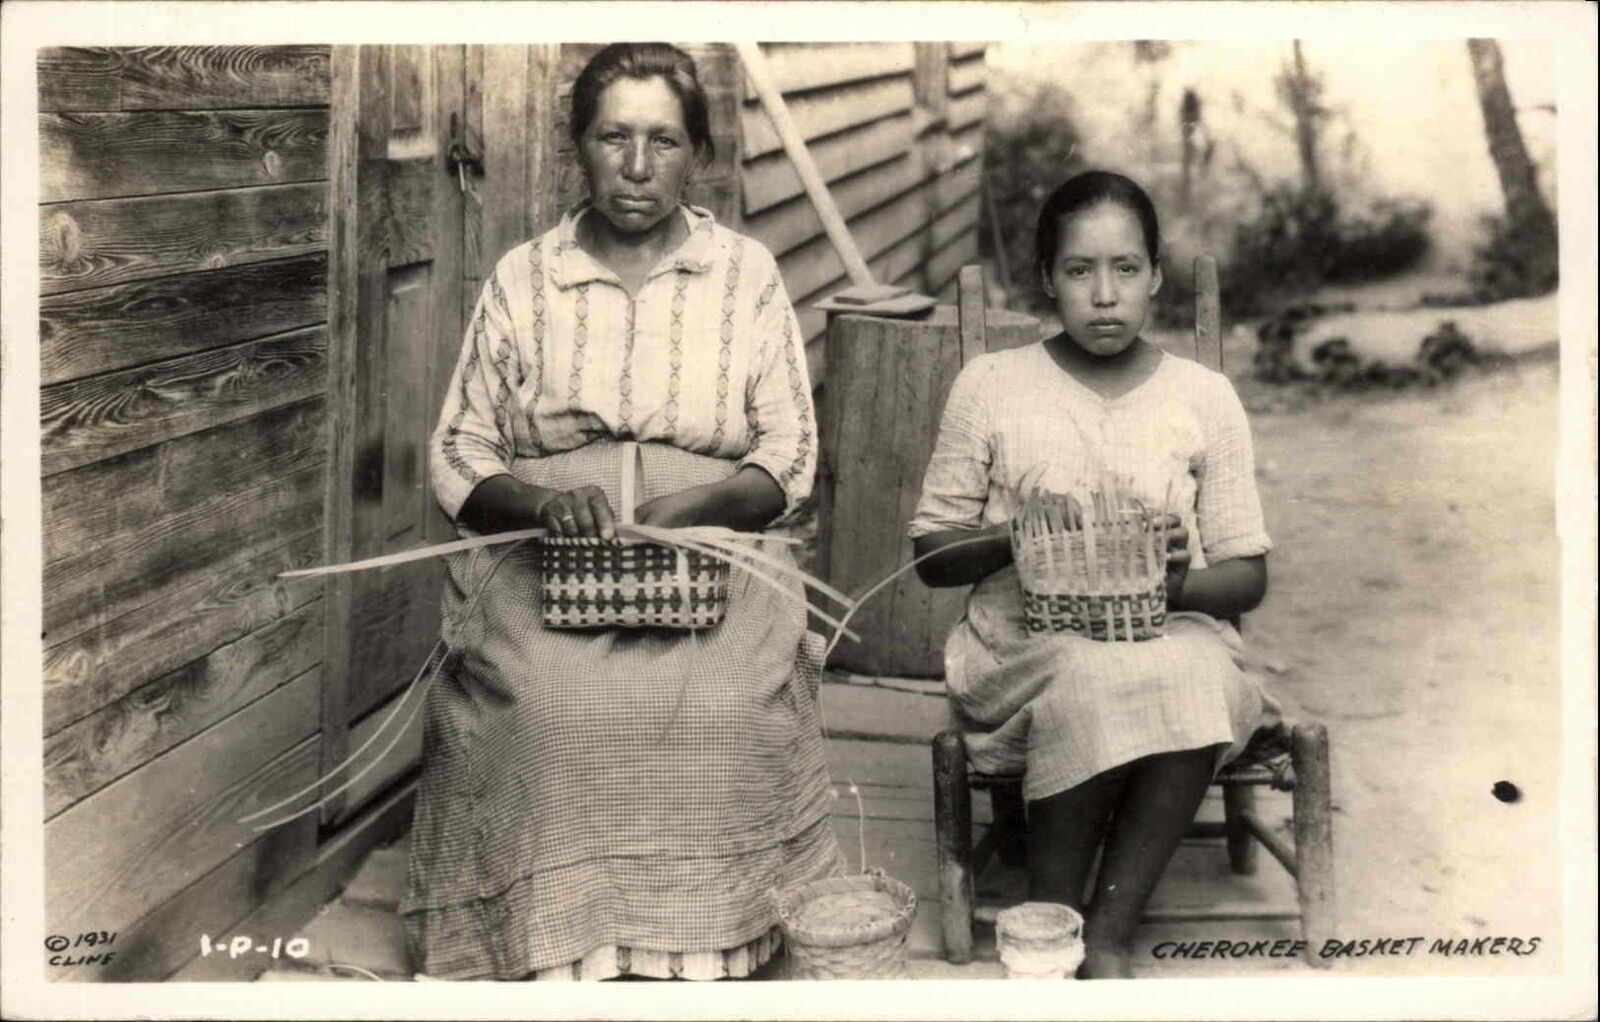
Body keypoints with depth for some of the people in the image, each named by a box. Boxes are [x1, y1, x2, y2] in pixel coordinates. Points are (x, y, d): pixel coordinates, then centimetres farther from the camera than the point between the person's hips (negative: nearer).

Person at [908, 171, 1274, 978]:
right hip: (1021, 645, -1)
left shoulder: (1205, 398, 8)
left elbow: (1247, 573, 9)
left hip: (1173, 634, 1)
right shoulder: (990, 386, 6)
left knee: (1191, 679, -35)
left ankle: (1107, 939, -19)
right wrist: (1012, 538, -13)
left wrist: (1181, 583, -14)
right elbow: (931, 555, 8)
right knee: (1091, 680, -36)